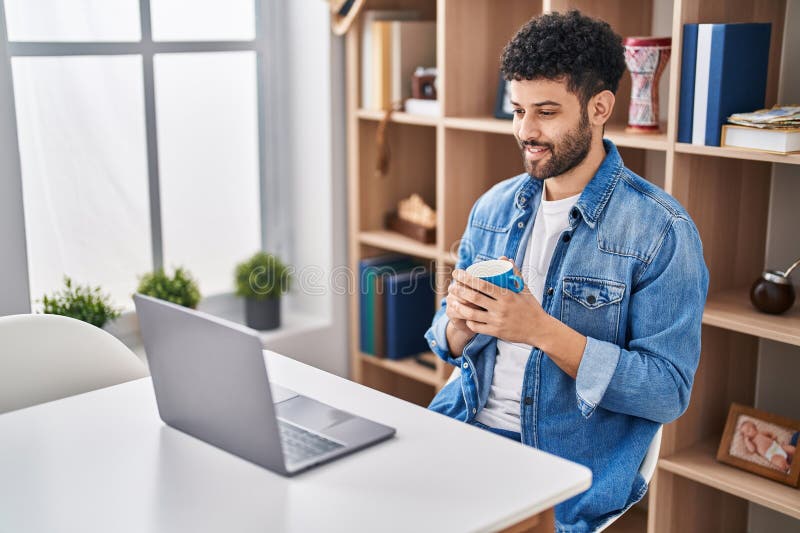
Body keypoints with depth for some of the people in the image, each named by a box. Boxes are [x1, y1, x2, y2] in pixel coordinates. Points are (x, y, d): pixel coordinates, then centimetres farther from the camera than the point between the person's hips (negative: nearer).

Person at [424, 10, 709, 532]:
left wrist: (543, 330, -22)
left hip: (569, 459, -5)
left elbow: (669, 392, -13)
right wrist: (460, 321, -11)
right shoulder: (492, 207, 8)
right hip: (466, 426, 5)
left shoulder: (662, 230, -10)